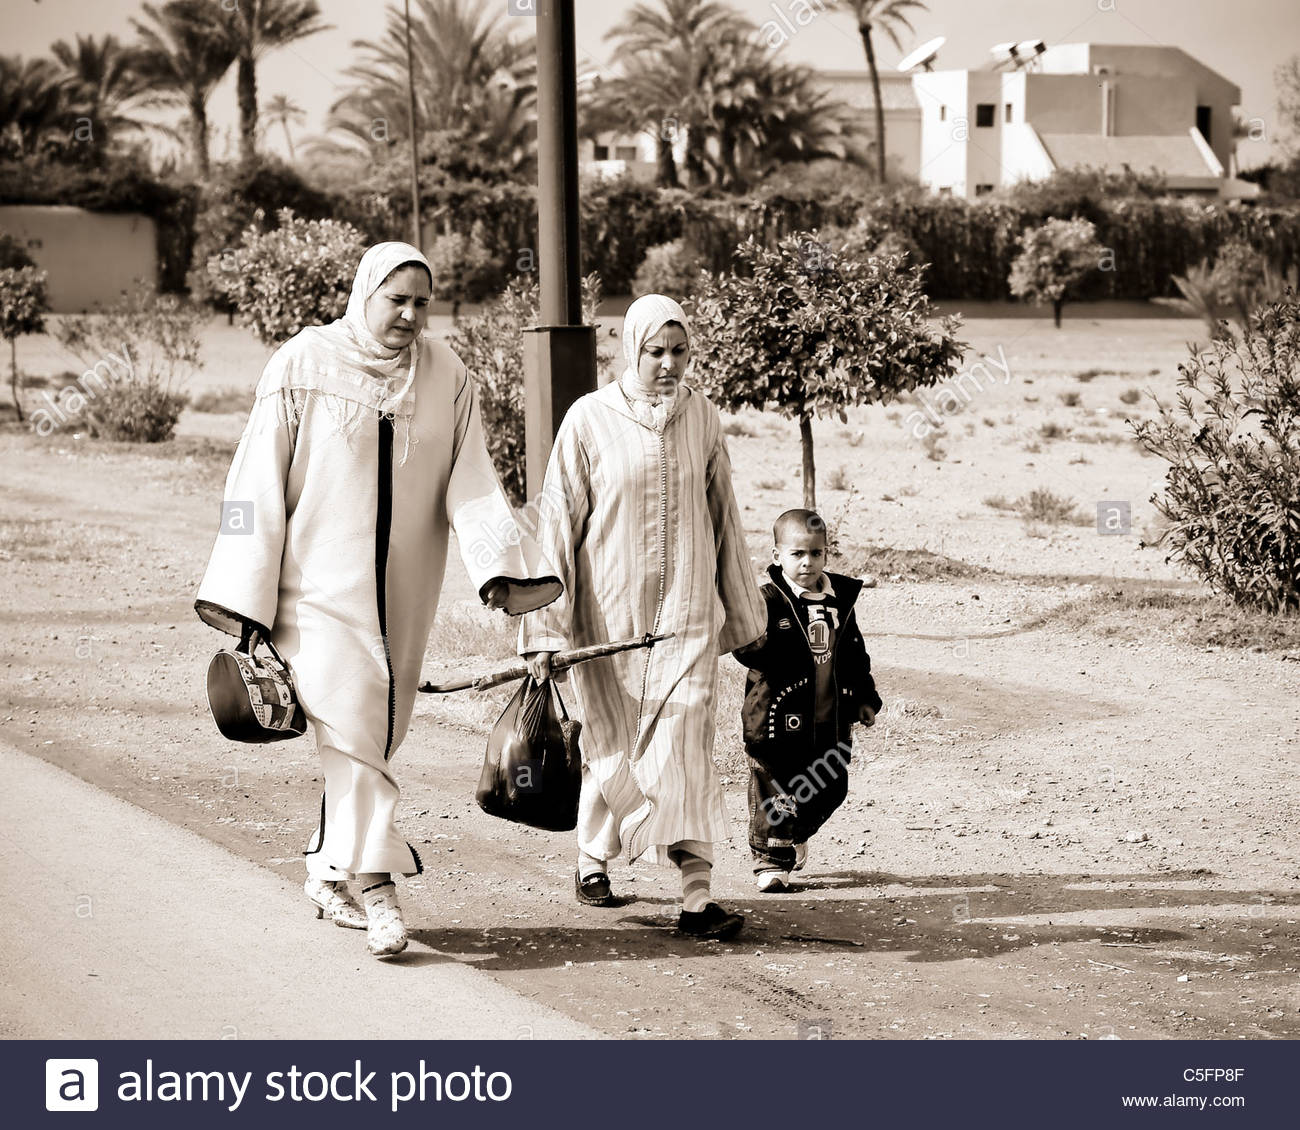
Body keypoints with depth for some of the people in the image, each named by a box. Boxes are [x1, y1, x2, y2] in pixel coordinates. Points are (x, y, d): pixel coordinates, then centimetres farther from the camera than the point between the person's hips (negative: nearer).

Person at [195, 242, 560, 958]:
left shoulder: (447, 378, 3)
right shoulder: (302, 367, -6)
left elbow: (470, 485, -3)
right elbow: (260, 485, -4)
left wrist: (500, 566, -19)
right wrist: (245, 594, -8)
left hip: (402, 590, 4)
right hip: (320, 582, -4)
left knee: (379, 729, 9)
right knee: (350, 719, -13)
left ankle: (328, 870, 25)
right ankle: (375, 882, -15)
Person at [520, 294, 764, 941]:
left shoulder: (701, 418, 4)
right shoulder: (590, 419, -5)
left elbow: (723, 519, 14)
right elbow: (557, 522, -5)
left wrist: (741, 614, 20)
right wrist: (545, 627, -9)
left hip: (686, 616, 1)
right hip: (609, 613, -1)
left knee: (684, 749, -9)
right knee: (612, 749, 10)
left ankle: (696, 899, -12)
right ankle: (592, 859, 35)